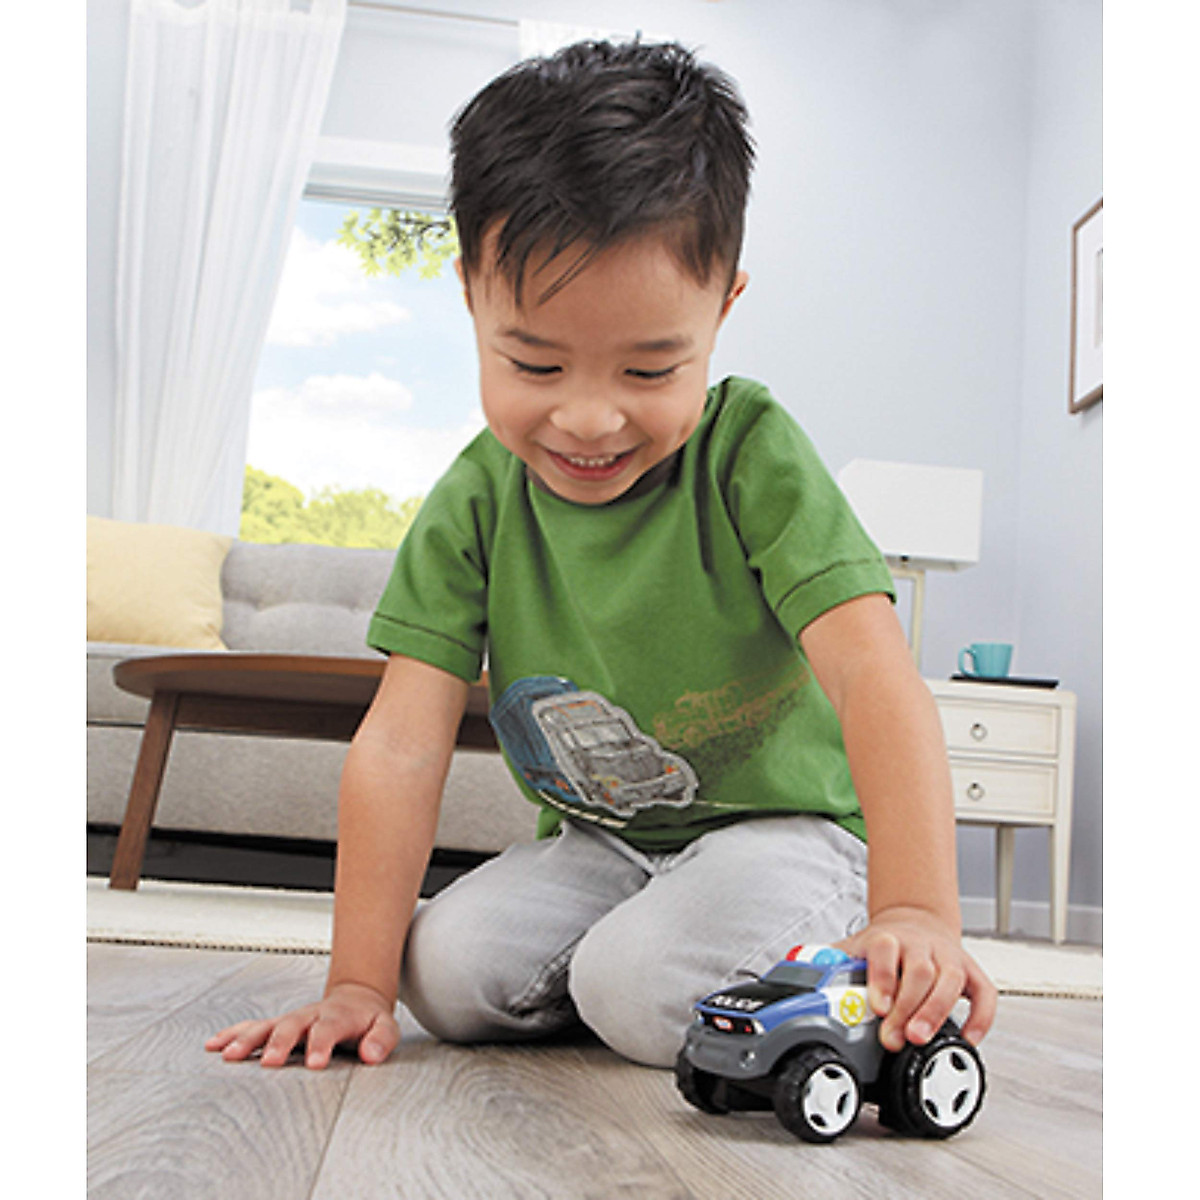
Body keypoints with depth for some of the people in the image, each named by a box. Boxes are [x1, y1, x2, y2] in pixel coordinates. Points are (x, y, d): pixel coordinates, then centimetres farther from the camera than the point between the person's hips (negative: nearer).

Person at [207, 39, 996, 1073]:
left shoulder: (753, 457, -20)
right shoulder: (474, 504, -11)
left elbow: (874, 674, -31)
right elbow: (402, 745, -13)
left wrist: (917, 912, -45)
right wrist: (360, 981, -17)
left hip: (783, 823, -3)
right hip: (597, 841, 4)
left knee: (646, 991, -28)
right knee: (450, 970, -18)